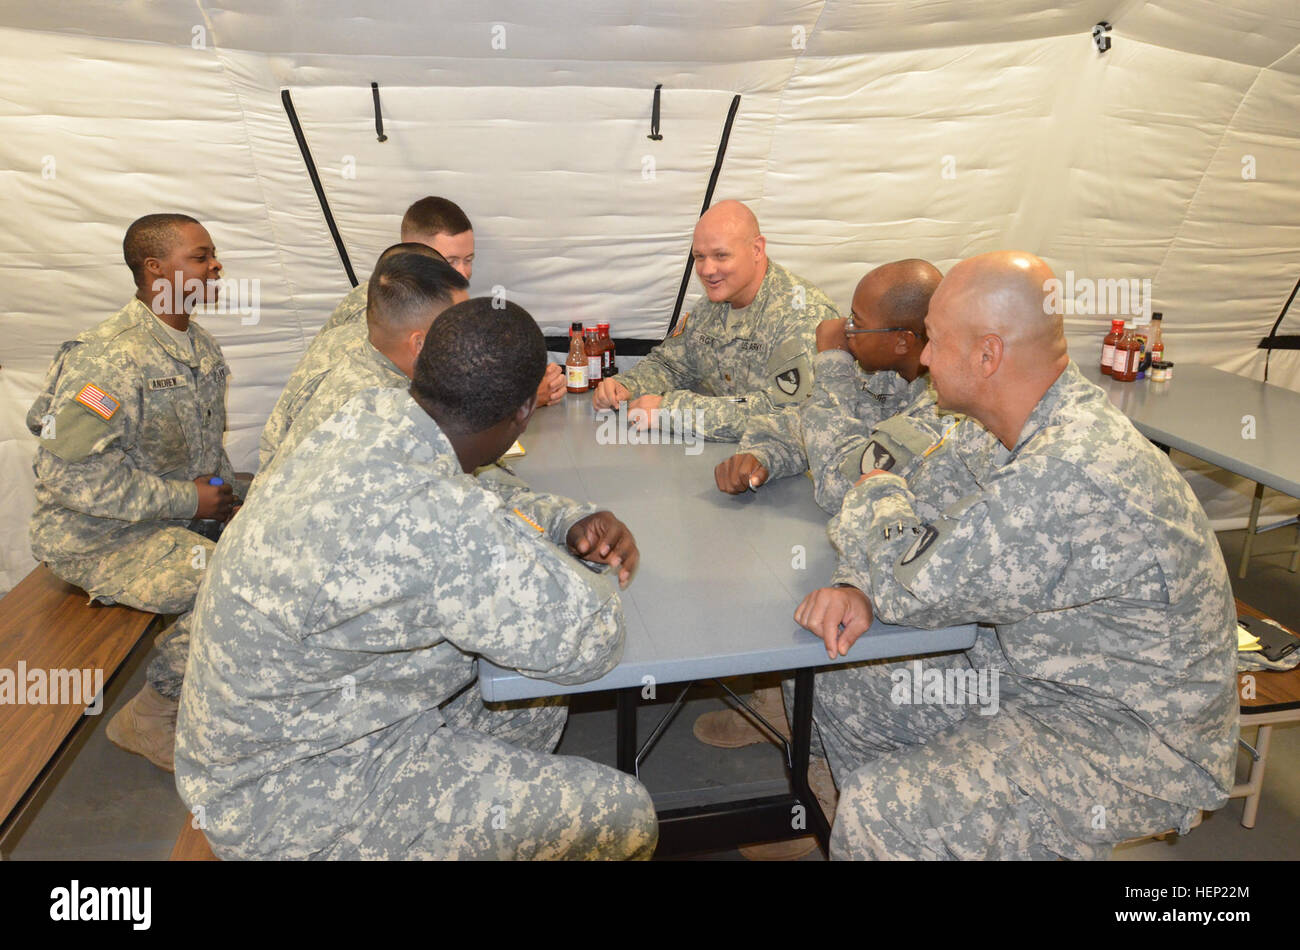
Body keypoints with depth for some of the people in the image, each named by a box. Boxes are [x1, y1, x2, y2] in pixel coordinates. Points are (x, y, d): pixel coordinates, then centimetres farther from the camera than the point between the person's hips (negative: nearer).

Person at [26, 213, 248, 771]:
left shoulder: (200, 347, 7)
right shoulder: (108, 358, -22)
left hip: (186, 507, 9)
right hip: (98, 536, -9)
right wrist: (187, 499, -22)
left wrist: (222, 490, -1)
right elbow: (69, 474, -26)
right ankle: (149, 717, -3)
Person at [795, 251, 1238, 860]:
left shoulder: (1070, 479, -36)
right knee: (840, 695, 9)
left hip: (1131, 741, -8)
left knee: (877, 817, -22)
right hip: (1037, 665, 9)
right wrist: (856, 586, -15)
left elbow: (905, 586, -27)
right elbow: (918, 498, 4)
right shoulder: (1015, 421, -5)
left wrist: (876, 491, -7)